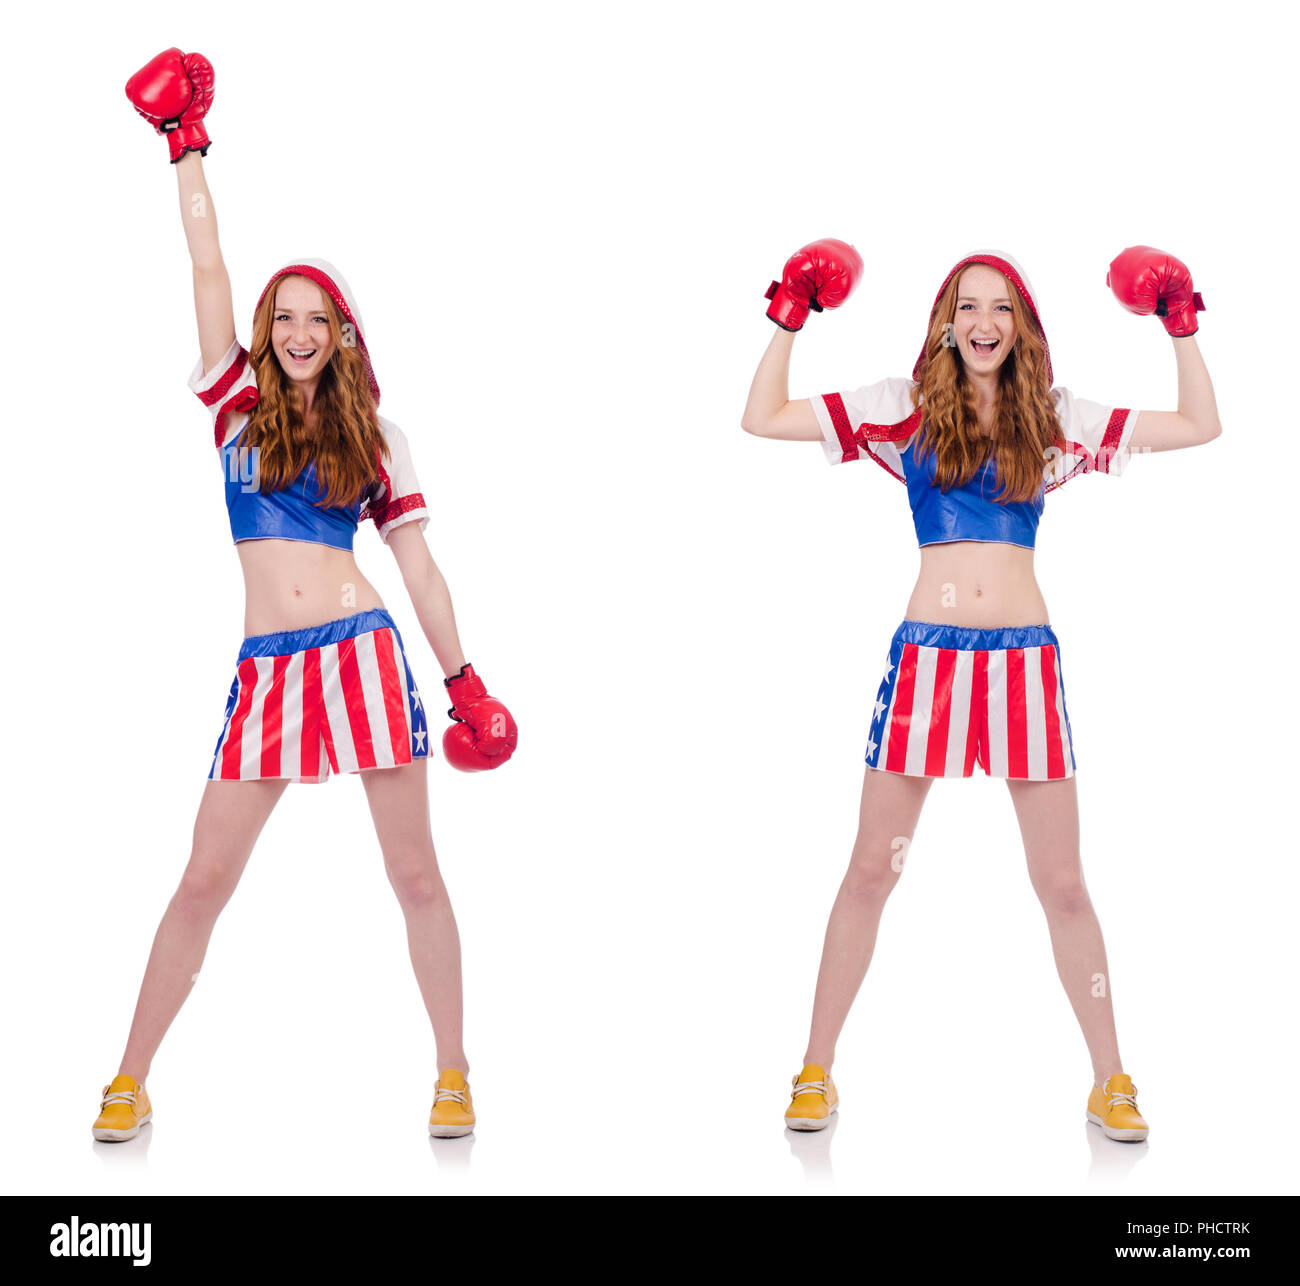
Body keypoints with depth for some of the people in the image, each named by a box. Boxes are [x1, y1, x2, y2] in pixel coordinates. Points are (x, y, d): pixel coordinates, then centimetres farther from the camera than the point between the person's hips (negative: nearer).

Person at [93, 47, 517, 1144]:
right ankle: (132, 1080, 11)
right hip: (266, 668, 1)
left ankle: (454, 1073, 13)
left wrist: (465, 682, 6)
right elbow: (207, 269, 5)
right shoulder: (236, 405, 9)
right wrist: (187, 145, 5)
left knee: (414, 873, 3)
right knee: (205, 880, 1)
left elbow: (420, 568, 8)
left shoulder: (376, 439, 8)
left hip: (364, 653, 0)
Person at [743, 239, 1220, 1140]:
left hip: (1025, 657, 1)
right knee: (871, 872, 3)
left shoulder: (1054, 420, 10)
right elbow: (762, 420, 3)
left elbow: (1200, 427, 11)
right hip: (927, 653, -1)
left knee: (1063, 884, 5)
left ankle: (1111, 1081, 17)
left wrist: (1182, 329, 7)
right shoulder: (906, 408, 6)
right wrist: (790, 322, -1)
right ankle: (817, 1071, 14)